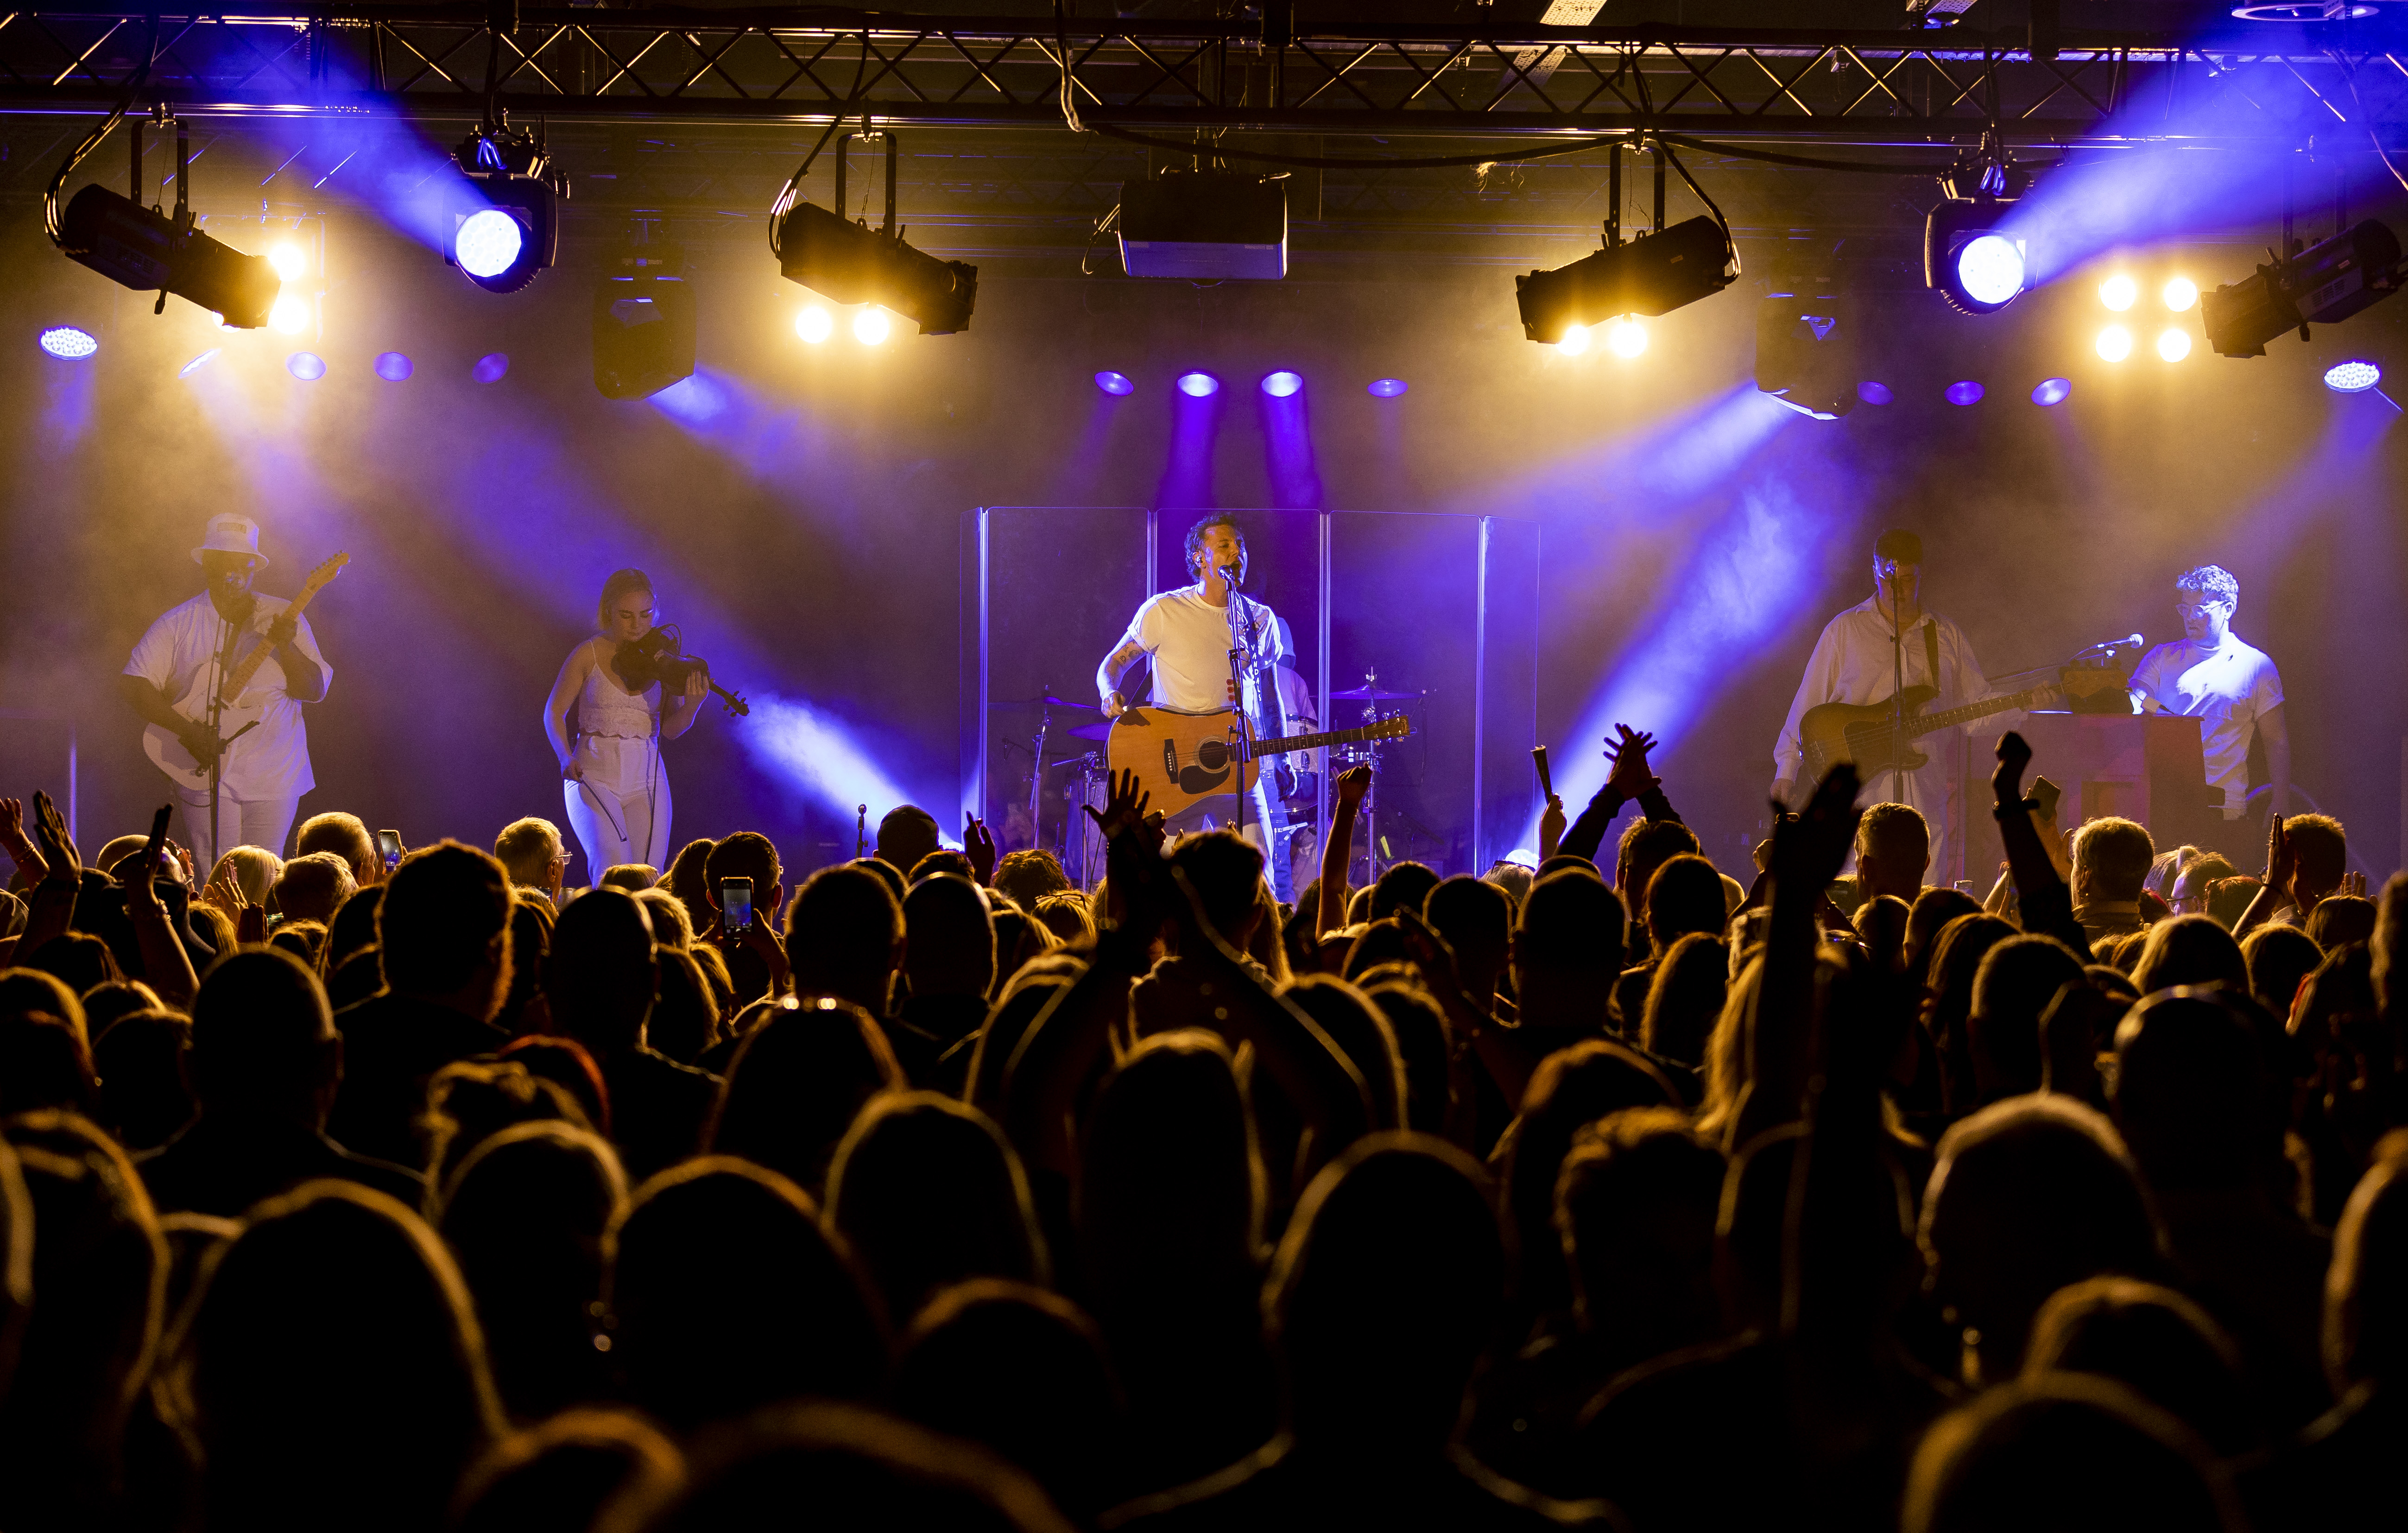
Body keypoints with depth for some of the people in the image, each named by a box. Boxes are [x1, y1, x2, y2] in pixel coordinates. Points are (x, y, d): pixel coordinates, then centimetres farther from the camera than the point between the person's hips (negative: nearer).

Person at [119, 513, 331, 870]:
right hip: (204, 773, -1)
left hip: (274, 775, 1)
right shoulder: (178, 624, 1)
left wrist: (286, 647, -18)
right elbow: (132, 685, -5)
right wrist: (185, 729, -15)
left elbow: (316, 691, 0)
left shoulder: (283, 618, 5)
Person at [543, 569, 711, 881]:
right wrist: (566, 757, -16)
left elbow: (670, 729, 1)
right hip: (593, 776, -3)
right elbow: (555, 712, 2)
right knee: (612, 867, -24)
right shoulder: (589, 655, -4)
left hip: (646, 780, 3)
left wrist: (691, 706, -21)